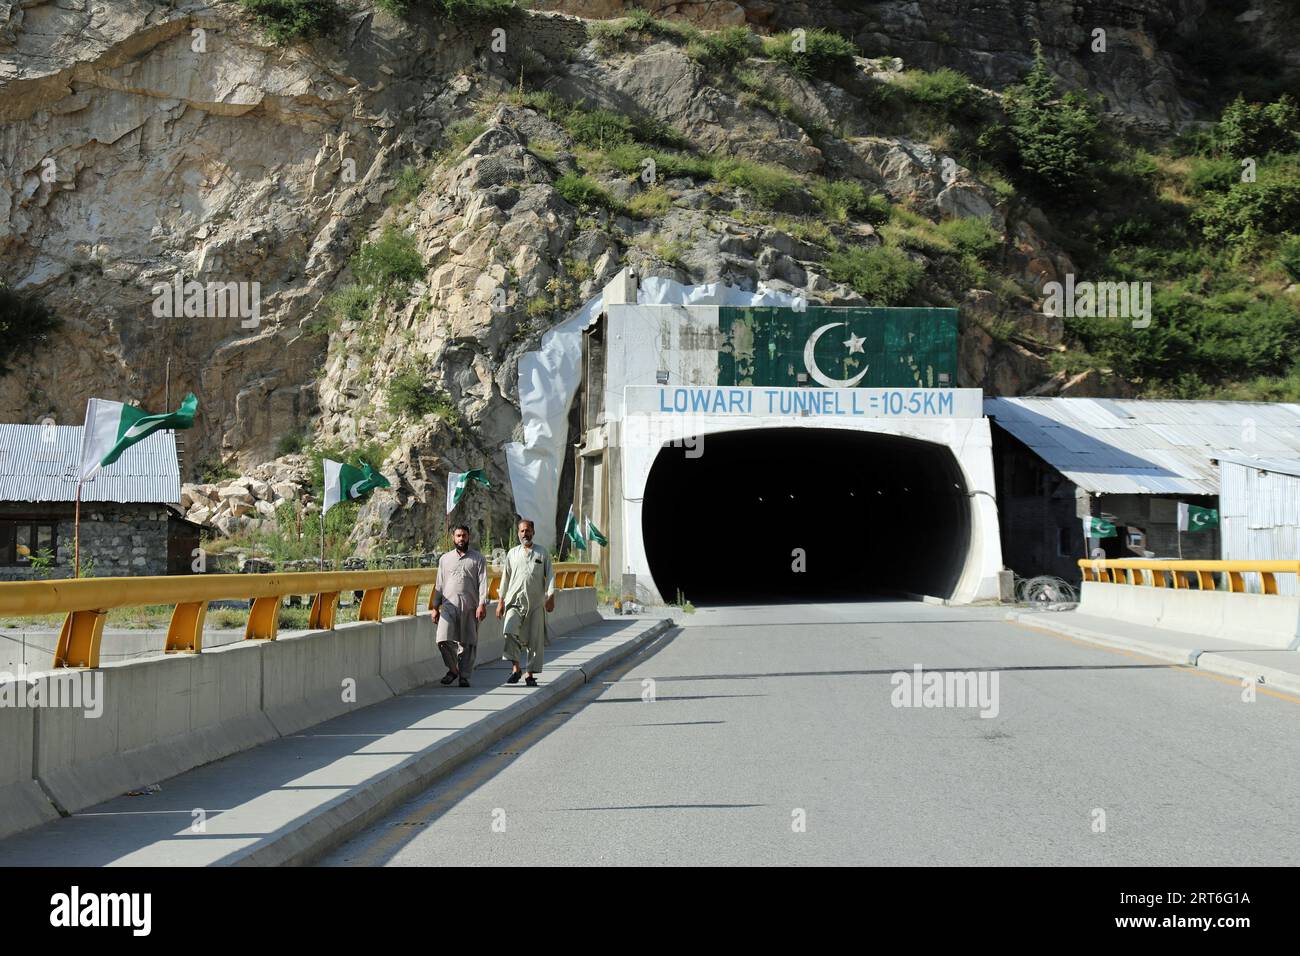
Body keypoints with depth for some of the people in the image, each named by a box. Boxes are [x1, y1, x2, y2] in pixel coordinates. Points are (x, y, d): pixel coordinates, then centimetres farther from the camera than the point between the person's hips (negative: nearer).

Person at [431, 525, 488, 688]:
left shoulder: (478, 559, 9)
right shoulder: (445, 559, 17)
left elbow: (483, 582, 0)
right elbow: (439, 585, 18)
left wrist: (482, 604, -12)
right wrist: (435, 608, 12)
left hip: (470, 606, -1)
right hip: (449, 604, 1)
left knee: (468, 643, 0)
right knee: (444, 640, -14)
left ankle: (464, 676, 11)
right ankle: (453, 669, 7)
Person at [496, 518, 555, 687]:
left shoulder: (542, 554, 9)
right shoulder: (512, 553, 13)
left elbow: (550, 576, 5)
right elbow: (505, 578, 15)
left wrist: (550, 597, -8)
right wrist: (501, 601, 11)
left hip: (535, 603, 0)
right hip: (514, 601, 0)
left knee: (535, 639, 0)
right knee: (510, 631, -22)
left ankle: (531, 675, 10)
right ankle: (516, 668, -12)